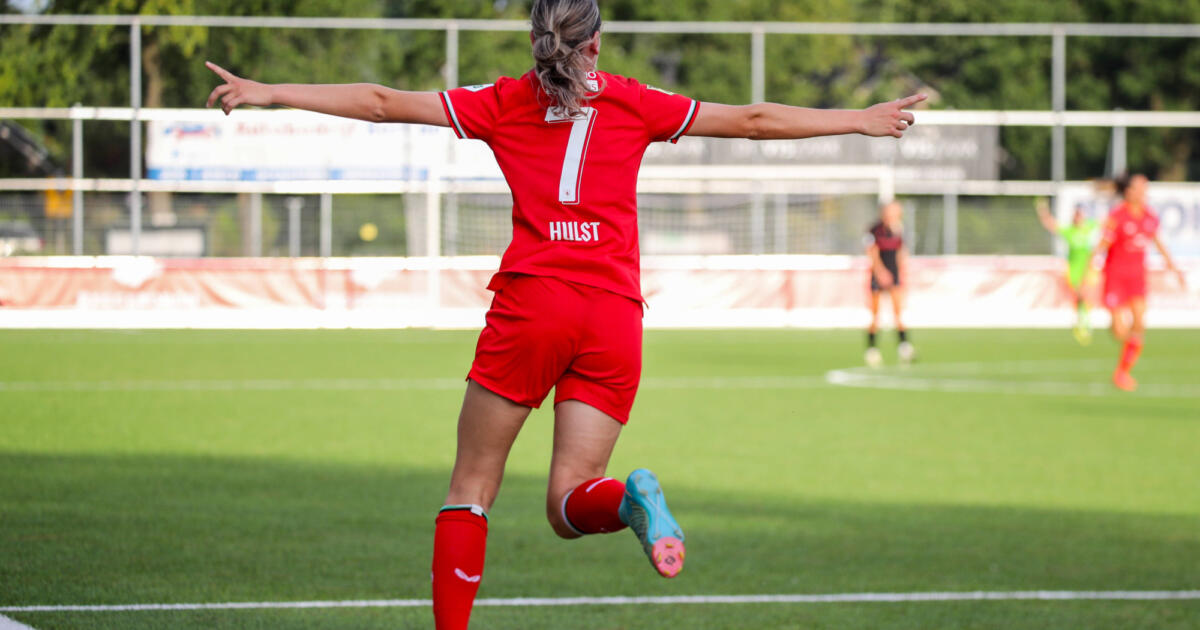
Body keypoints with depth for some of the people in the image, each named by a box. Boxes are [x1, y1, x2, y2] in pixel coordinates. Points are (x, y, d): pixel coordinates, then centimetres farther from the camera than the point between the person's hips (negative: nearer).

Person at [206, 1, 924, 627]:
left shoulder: (502, 104, 10)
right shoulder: (633, 104, 12)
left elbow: (382, 103, 11)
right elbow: (751, 121, 17)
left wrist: (267, 93, 18)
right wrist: (858, 121, 26)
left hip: (531, 303, -1)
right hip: (614, 317, 1)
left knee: (471, 489, 9)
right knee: (569, 505, 4)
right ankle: (629, 499, -30)